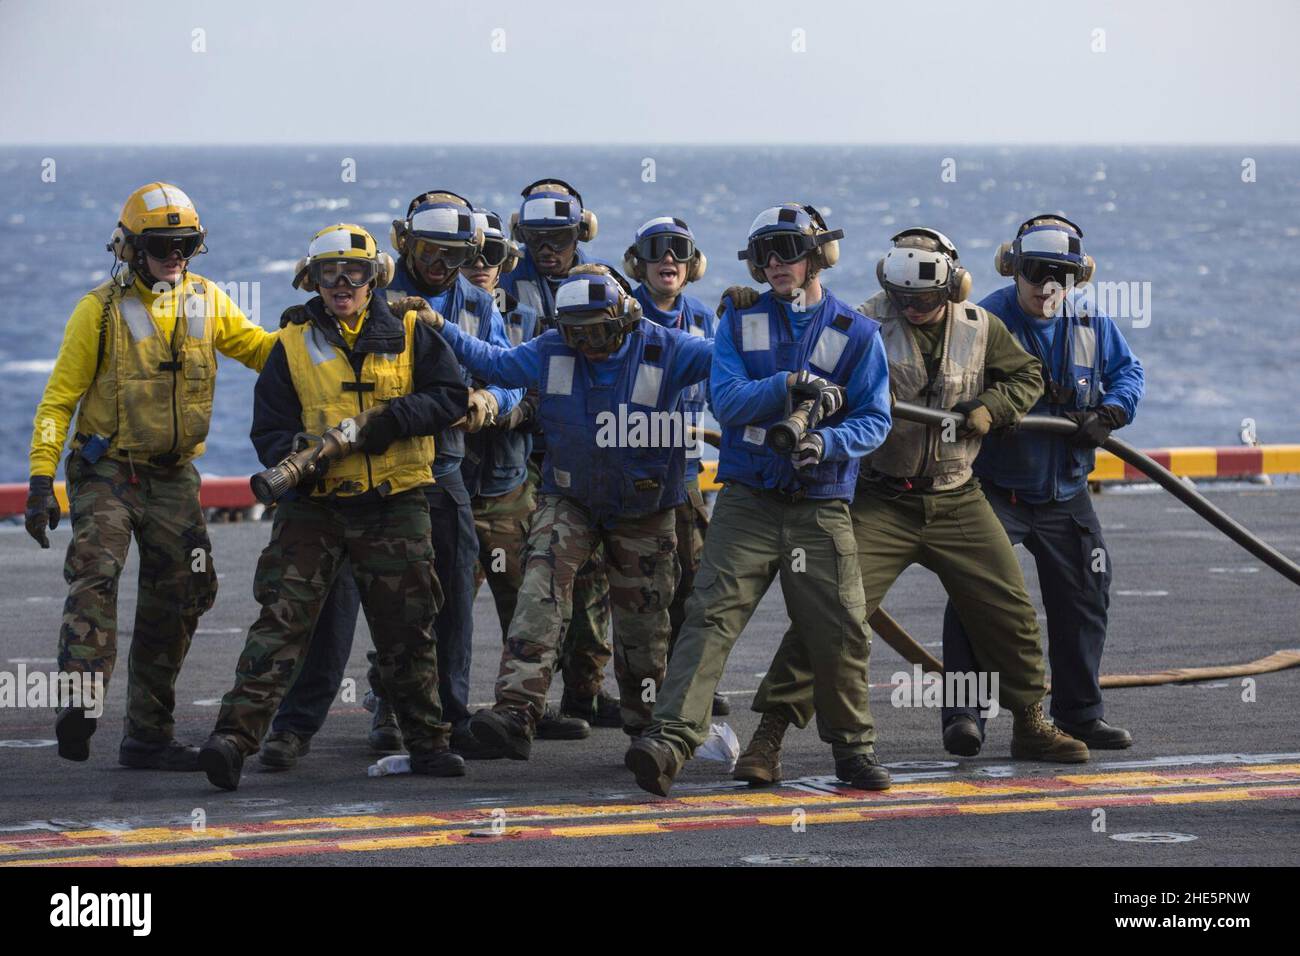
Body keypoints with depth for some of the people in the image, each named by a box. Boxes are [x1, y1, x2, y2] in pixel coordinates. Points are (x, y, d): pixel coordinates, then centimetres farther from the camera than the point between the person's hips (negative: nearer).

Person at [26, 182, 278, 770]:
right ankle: (81, 697, -39)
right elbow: (59, 398, -4)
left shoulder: (207, 302, 6)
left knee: (176, 600, 5)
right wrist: (41, 479, -12)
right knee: (95, 571, -27)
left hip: (173, 477, 5)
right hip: (107, 472, -5)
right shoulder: (100, 311, -5)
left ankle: (148, 735, 15)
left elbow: (259, 348, 17)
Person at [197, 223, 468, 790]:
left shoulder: (409, 332, 6)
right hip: (315, 504, 0)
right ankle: (235, 735, -18)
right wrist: (292, 459, -16)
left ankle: (427, 743, 21)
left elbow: (452, 396, 0)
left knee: (406, 630, 7)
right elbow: (270, 426, 6)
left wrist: (397, 418, -15)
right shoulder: (293, 346, 8)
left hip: (394, 505, 0)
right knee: (281, 618, -11)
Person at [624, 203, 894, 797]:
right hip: (747, 502, 0)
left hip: (821, 509, 0)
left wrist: (826, 443, -19)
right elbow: (726, 400, -3)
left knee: (841, 631, 0)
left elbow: (874, 420, 0)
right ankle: (670, 739, -23)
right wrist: (791, 384, -18)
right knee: (712, 615, -14)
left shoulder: (857, 333, 5)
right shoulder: (741, 320, 8)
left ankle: (853, 746, 20)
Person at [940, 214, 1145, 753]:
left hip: (1064, 493, 5)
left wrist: (1107, 414, -11)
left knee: (1084, 598, 10)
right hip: (994, 488, -5)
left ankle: (1079, 713, 25)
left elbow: (1128, 371, 8)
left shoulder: (1091, 323, 2)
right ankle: (963, 713, -14)